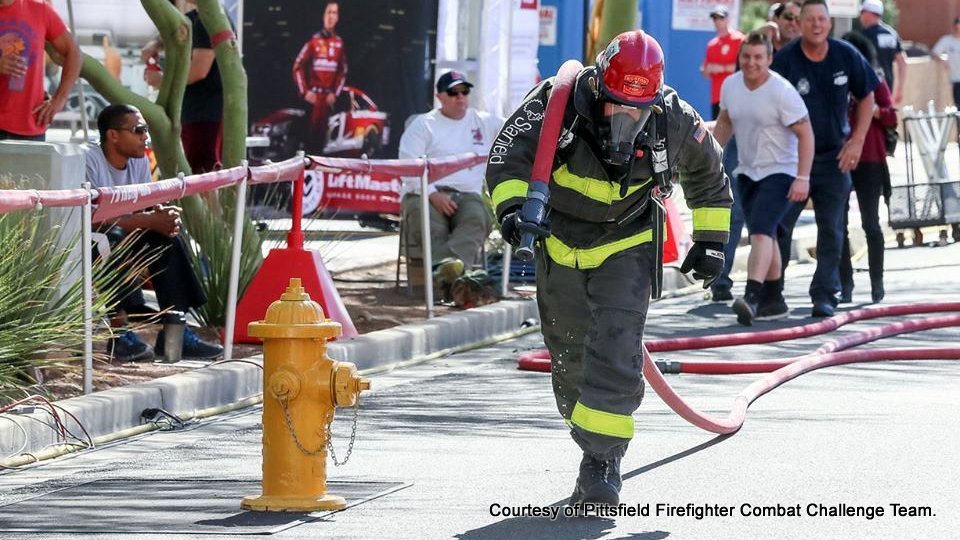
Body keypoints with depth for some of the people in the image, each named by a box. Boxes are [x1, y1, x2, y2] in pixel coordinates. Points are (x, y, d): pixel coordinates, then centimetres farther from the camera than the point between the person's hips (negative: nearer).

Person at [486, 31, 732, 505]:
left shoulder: (674, 123, -17)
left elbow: (707, 176, 4)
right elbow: (508, 156, -26)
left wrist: (710, 240, 8)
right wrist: (512, 208, -45)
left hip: (627, 248, -2)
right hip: (560, 243, 2)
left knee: (616, 349, -19)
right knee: (569, 356, 13)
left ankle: (602, 461, -17)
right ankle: (588, 433, 37)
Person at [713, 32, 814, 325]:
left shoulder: (781, 92, -18)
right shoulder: (731, 85, 1)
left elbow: (805, 134, -17)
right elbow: (724, 122, 19)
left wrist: (803, 178, -23)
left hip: (779, 172, -7)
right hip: (747, 172, 7)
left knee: (761, 232, -23)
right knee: (764, 236, 14)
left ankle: (751, 298, -34)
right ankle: (776, 302, 24)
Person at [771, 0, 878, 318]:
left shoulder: (846, 55, -4)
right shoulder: (784, 59, -13)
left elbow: (866, 97, 9)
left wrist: (857, 141, 1)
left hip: (834, 157, 2)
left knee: (831, 230, 3)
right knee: (779, 226, -4)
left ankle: (825, 294, 9)